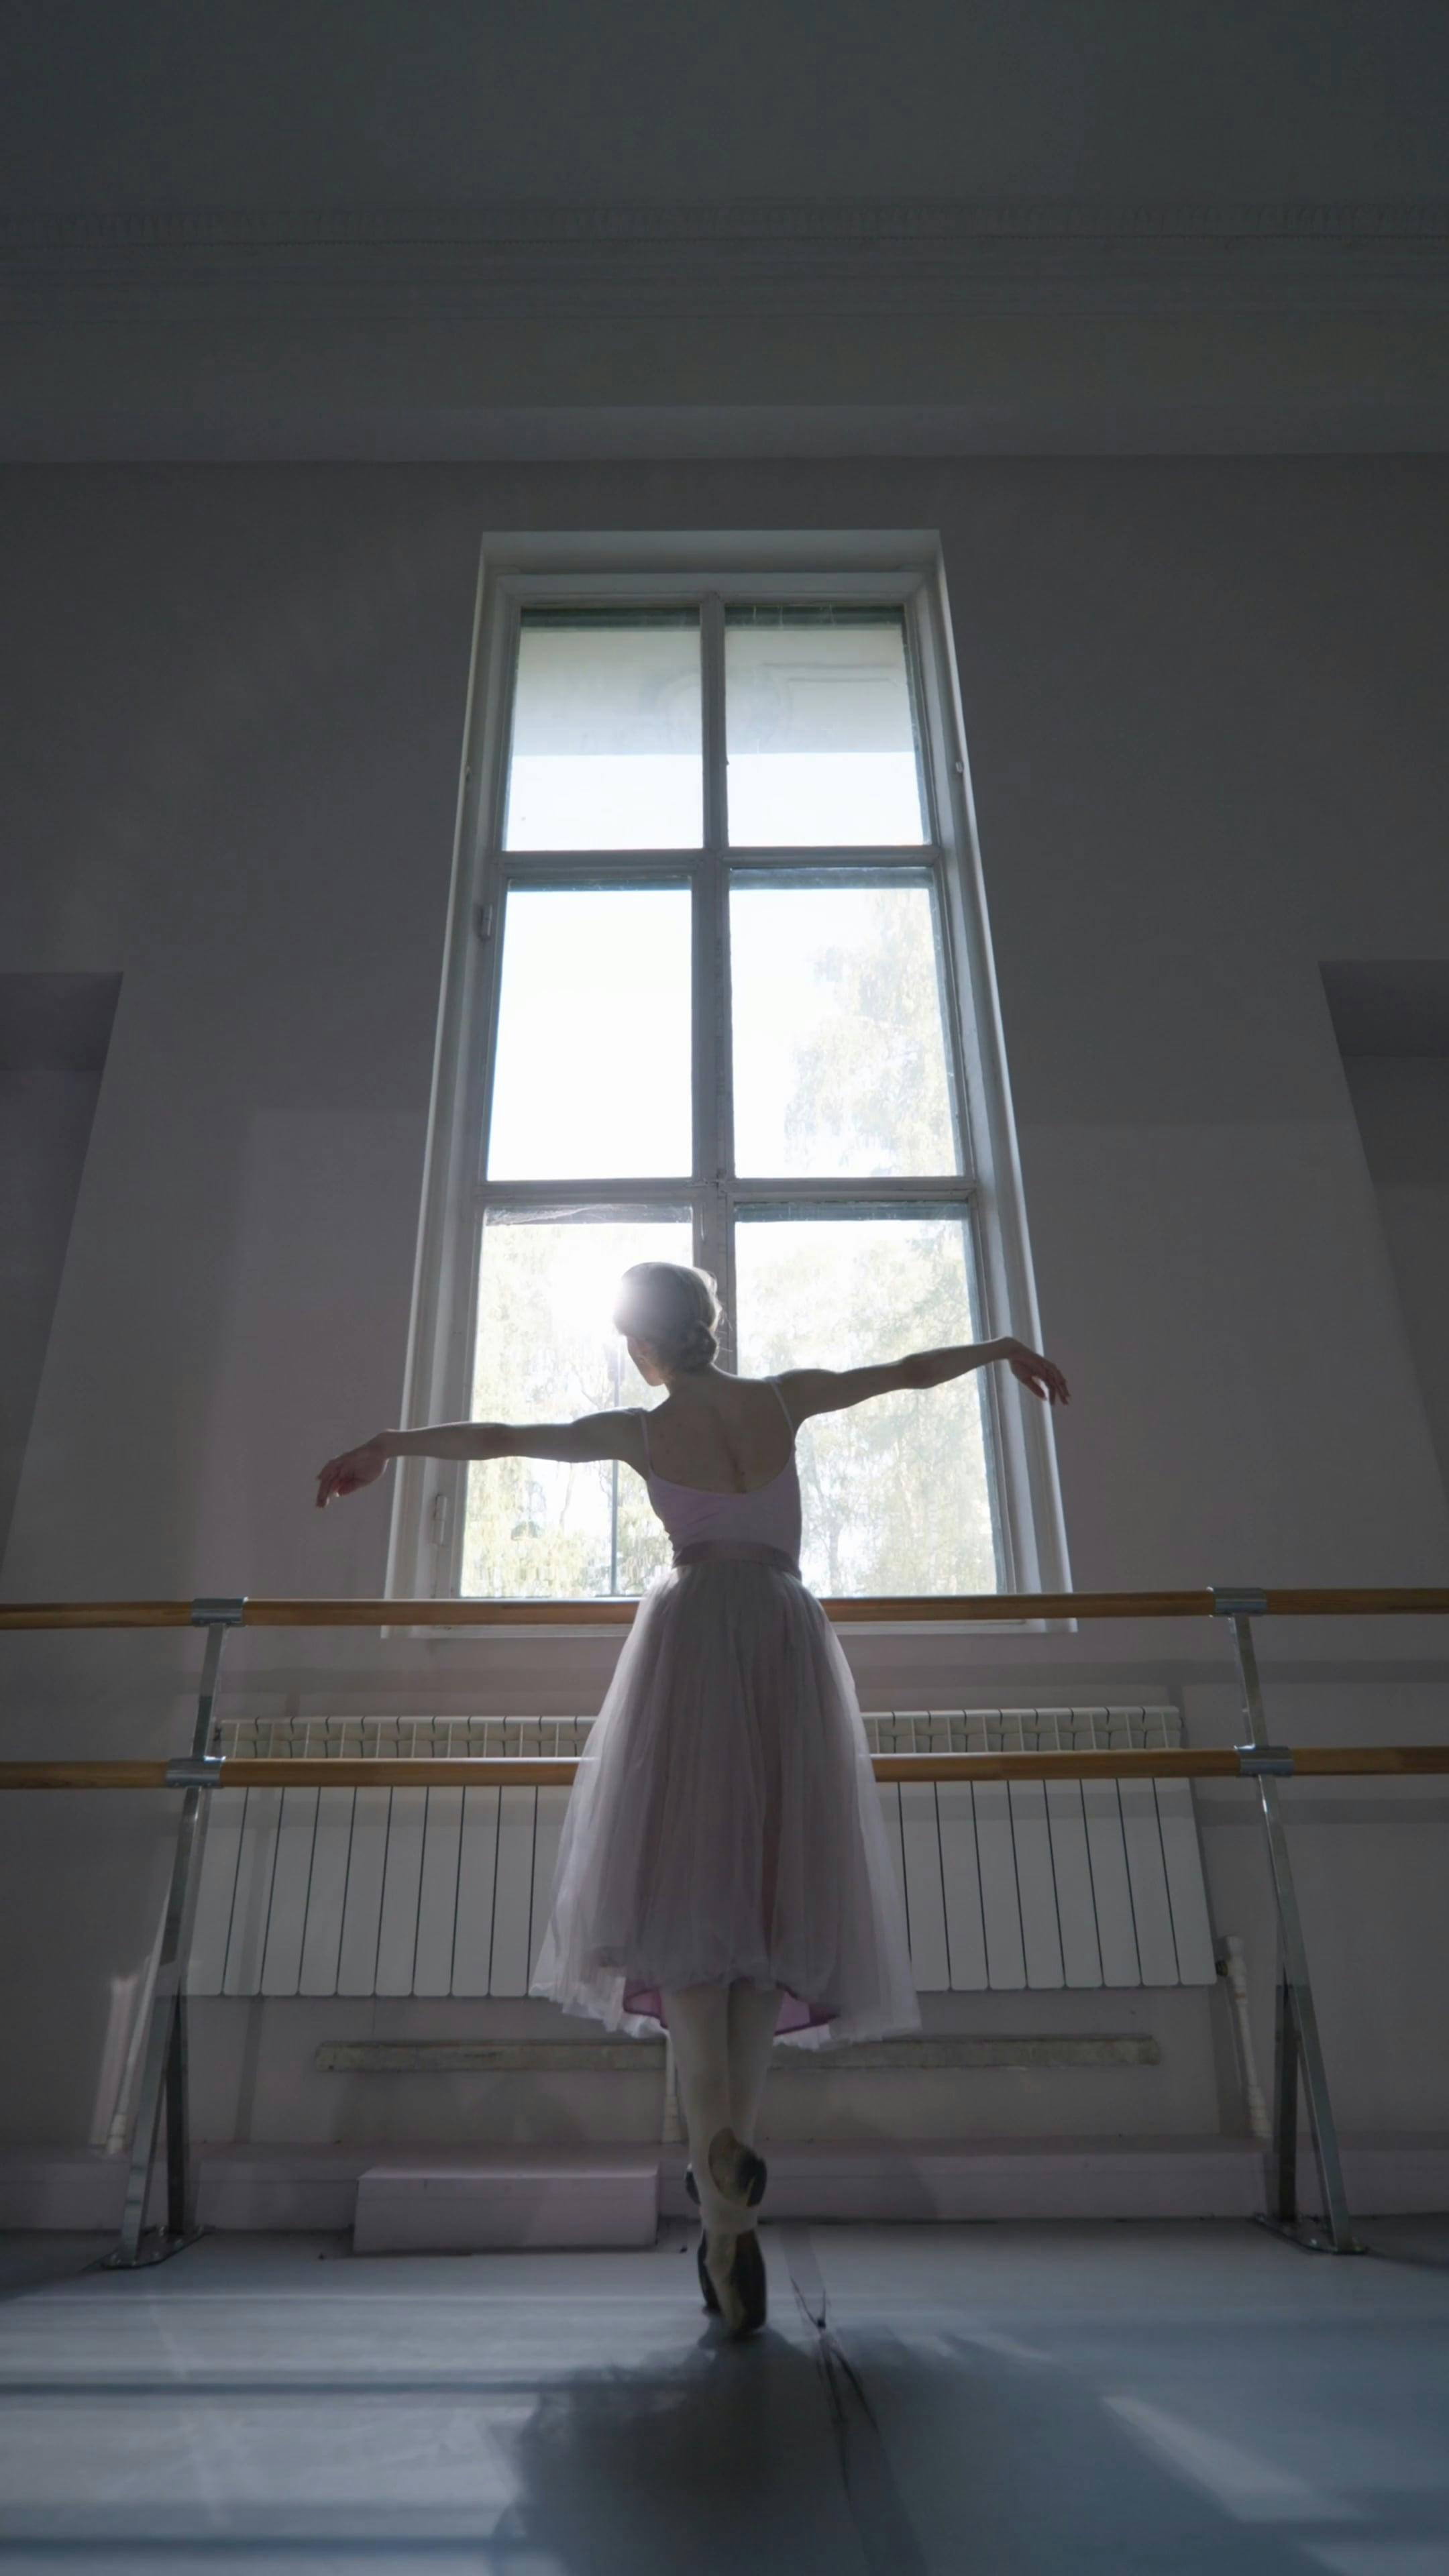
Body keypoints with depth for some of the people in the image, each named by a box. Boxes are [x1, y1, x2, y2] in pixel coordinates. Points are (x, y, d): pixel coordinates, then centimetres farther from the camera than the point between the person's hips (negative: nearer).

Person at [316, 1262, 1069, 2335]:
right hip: (789, 1642, 3)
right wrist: (1005, 1347, 32)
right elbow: (909, 1370, 17)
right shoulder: (784, 1399, 7)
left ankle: (718, 2135, -21)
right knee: (771, 1885, 6)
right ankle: (730, 2174, 5)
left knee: (686, 1882, -3)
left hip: (693, 1638, -2)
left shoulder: (641, 1432, 2)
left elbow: (499, 1436, 6)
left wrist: (391, 1443, 17)